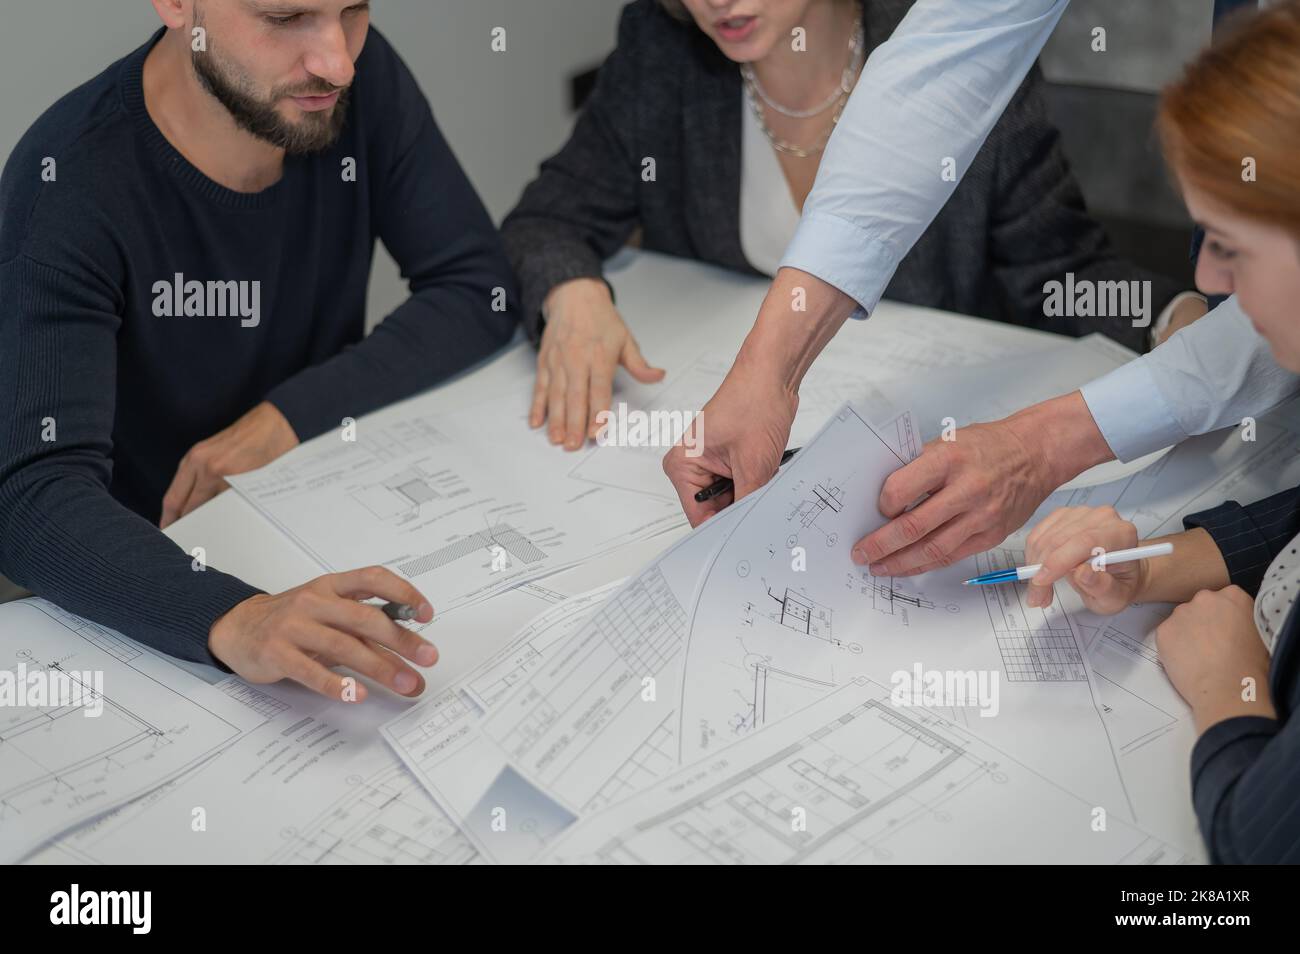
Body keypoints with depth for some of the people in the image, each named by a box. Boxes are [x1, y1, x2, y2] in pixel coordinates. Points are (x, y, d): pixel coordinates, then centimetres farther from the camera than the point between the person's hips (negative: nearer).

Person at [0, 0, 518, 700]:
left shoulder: (361, 78, -11)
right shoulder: (69, 187, -25)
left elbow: (478, 291, -6)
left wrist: (290, 414, -21)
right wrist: (231, 617, -53)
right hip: (159, 565, -4)